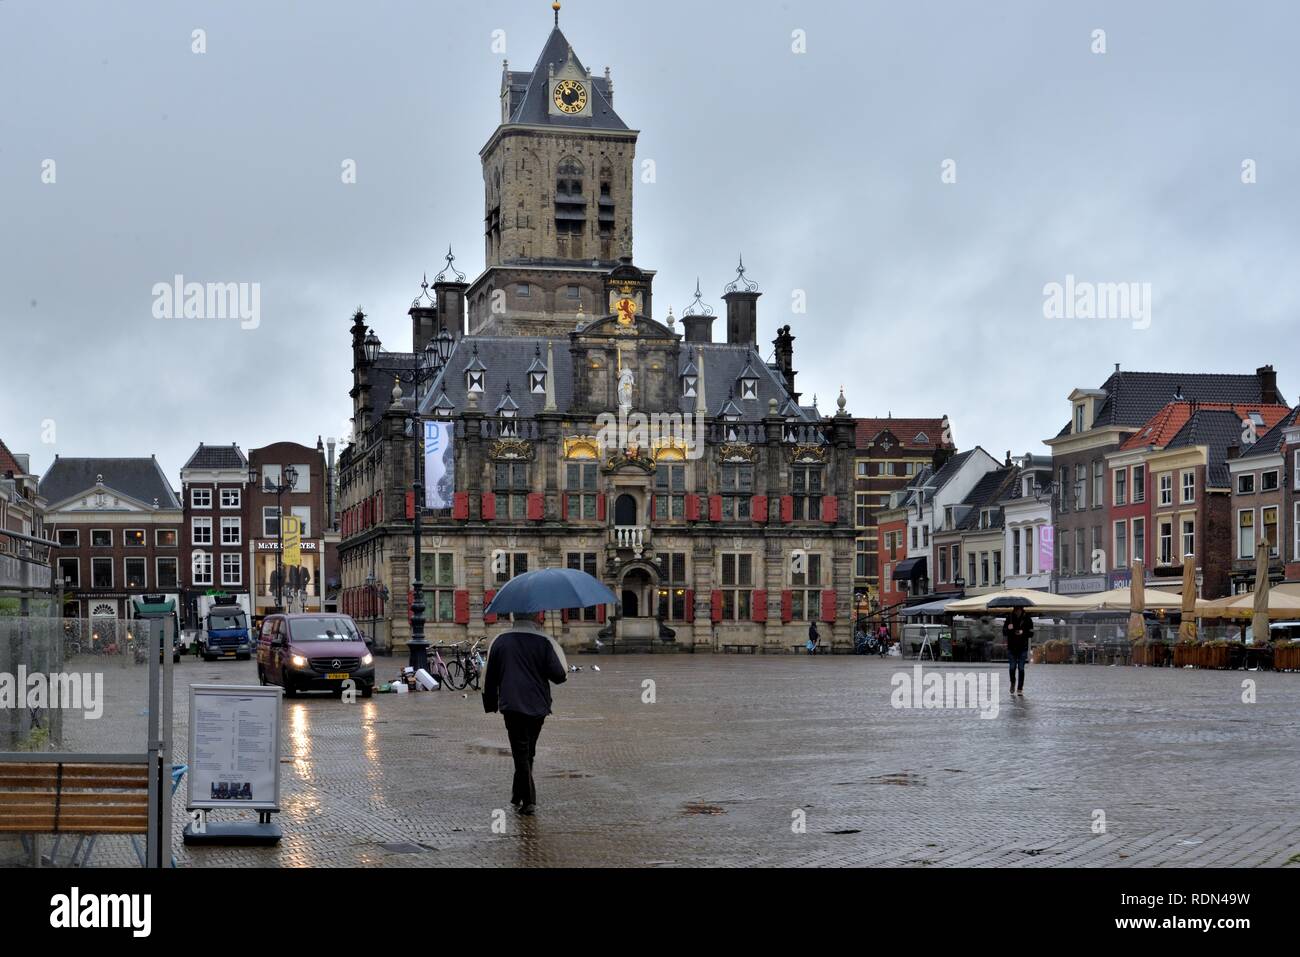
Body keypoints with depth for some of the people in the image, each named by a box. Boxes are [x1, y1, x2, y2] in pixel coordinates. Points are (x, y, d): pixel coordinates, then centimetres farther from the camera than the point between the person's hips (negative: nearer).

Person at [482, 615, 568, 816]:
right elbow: (559, 675, -9)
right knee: (528, 751, 16)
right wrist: (564, 670, 15)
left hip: (512, 706, -1)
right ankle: (519, 795, 27)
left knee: (520, 751, -1)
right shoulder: (544, 642, -5)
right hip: (538, 705, 1)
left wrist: (490, 704, 17)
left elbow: (490, 677, 7)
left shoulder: (500, 641, 2)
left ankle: (528, 801, -10)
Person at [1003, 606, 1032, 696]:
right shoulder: (1009, 618, 3)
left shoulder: (1027, 619, -1)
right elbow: (1004, 632, 3)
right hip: (1011, 647, 1)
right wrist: (1008, 629, -19)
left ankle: (1020, 689, 5)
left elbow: (1031, 634, -1)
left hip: (1023, 648, -1)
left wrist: (1023, 632, -20)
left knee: (1021, 668, -2)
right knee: (1012, 667, -1)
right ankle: (1013, 683, 26)